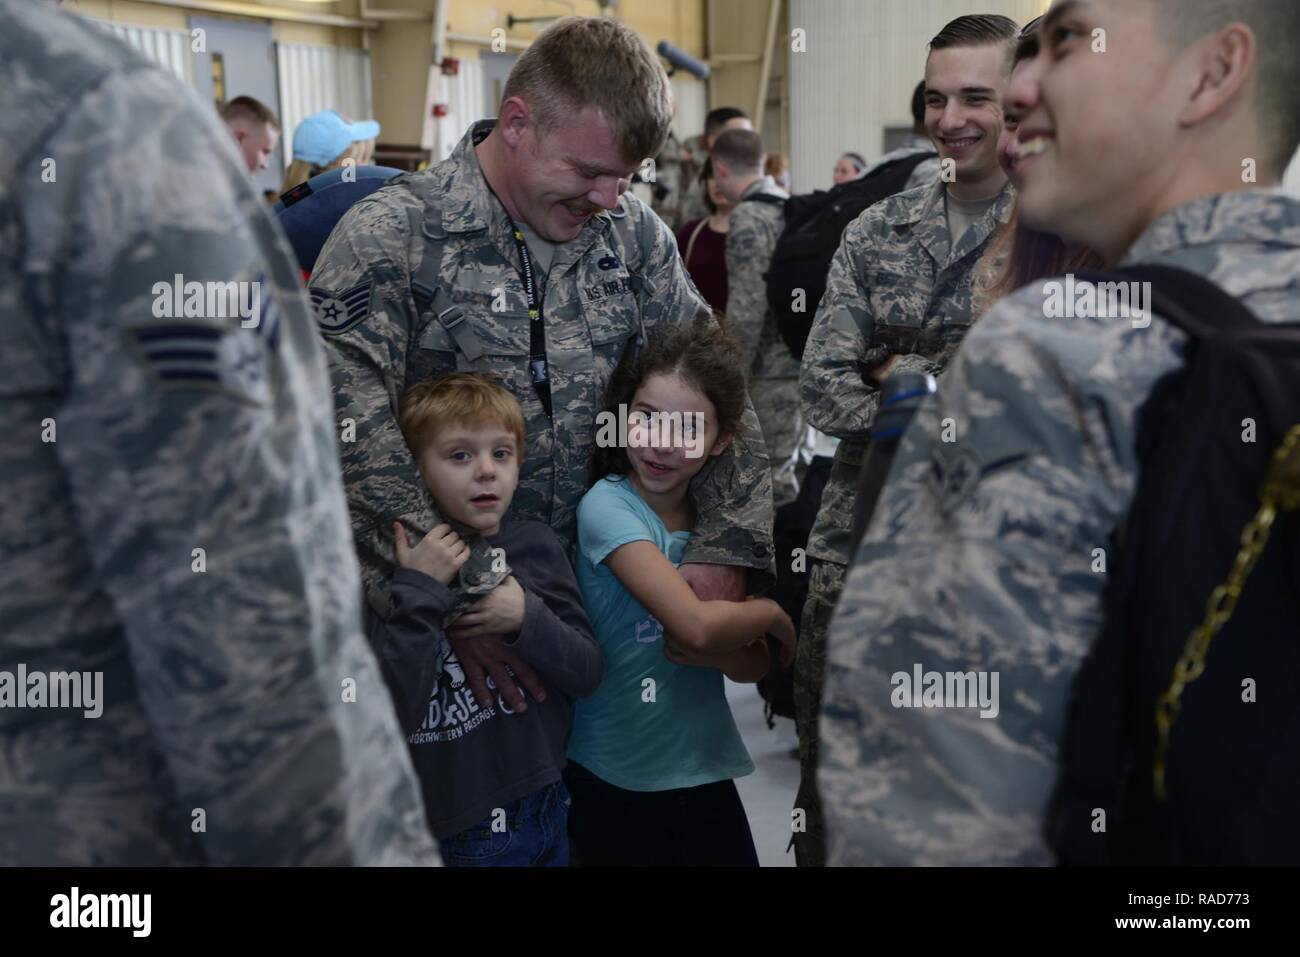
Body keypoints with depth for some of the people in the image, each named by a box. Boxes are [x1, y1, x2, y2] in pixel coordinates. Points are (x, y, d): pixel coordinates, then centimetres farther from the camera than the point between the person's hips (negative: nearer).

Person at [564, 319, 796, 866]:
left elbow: (755, 664, 1)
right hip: (614, 782, -5)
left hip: (705, 774, 5)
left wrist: (706, 647, -19)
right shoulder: (607, 505, -15)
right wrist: (773, 613, -9)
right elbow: (695, 624, -26)